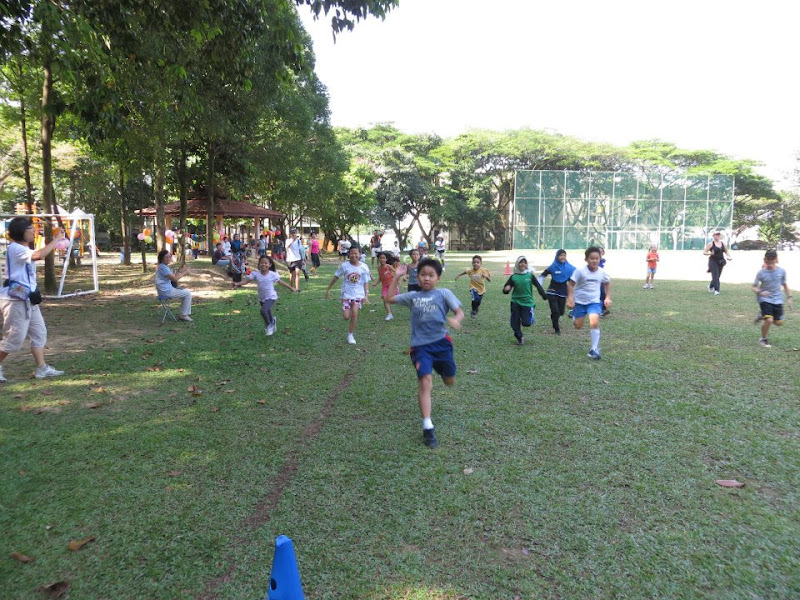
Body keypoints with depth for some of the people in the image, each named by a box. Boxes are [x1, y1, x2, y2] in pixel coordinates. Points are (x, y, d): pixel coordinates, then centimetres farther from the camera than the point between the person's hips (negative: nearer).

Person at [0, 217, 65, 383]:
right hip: (15, 300, -10)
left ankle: (41, 368, 11)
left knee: (39, 332, 8)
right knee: (15, 337, -4)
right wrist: (55, 240, -26)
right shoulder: (14, 248, -15)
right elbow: (38, 255, -35)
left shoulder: (24, 249, 16)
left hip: (28, 299, 10)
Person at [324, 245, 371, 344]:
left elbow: (366, 283, 2)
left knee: (354, 313, -16)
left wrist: (366, 295, -8)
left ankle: (350, 335, 1)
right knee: (346, 317, -6)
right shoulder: (344, 265, -6)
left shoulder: (364, 267, -4)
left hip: (358, 294, 0)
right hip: (346, 294, 0)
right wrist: (328, 289, 6)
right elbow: (335, 277, 3)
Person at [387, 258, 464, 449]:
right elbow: (389, 299, 19)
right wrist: (396, 277, 13)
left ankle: (440, 366, 49)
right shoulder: (413, 296, 12)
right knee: (425, 382, -15)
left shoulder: (443, 293, 3)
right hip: (420, 345, 0)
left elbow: (460, 312, -2)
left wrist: (456, 320, -26)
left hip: (441, 341, 0)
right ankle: (428, 427, -11)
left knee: (450, 381, 11)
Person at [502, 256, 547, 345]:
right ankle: (519, 337, 26)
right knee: (514, 323, 0)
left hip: (527, 302, -1)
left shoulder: (530, 275, -2)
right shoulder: (513, 277, 0)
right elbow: (506, 290, 1)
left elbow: (538, 286, 3)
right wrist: (506, 289, -21)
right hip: (515, 302, 2)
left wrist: (544, 296, 0)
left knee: (526, 323, -10)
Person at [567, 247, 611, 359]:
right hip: (579, 301, -1)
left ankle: (595, 349, -10)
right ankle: (574, 316, 48)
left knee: (594, 323, -21)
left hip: (594, 302, 1)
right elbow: (570, 284, -11)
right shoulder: (580, 271, -16)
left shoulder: (601, 272, -5)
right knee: (578, 326, 9)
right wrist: (570, 298, -18)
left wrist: (608, 297, 8)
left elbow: (607, 283, 15)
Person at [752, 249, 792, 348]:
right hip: (765, 299, -4)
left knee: (779, 322, 5)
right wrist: (760, 292, -27)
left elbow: (784, 284, 13)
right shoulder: (761, 272, -10)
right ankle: (763, 340, 4)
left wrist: (789, 297, 10)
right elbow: (754, 287, -7)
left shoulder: (781, 271, -1)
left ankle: (763, 316, 35)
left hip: (778, 300, 4)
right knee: (769, 320, -18)